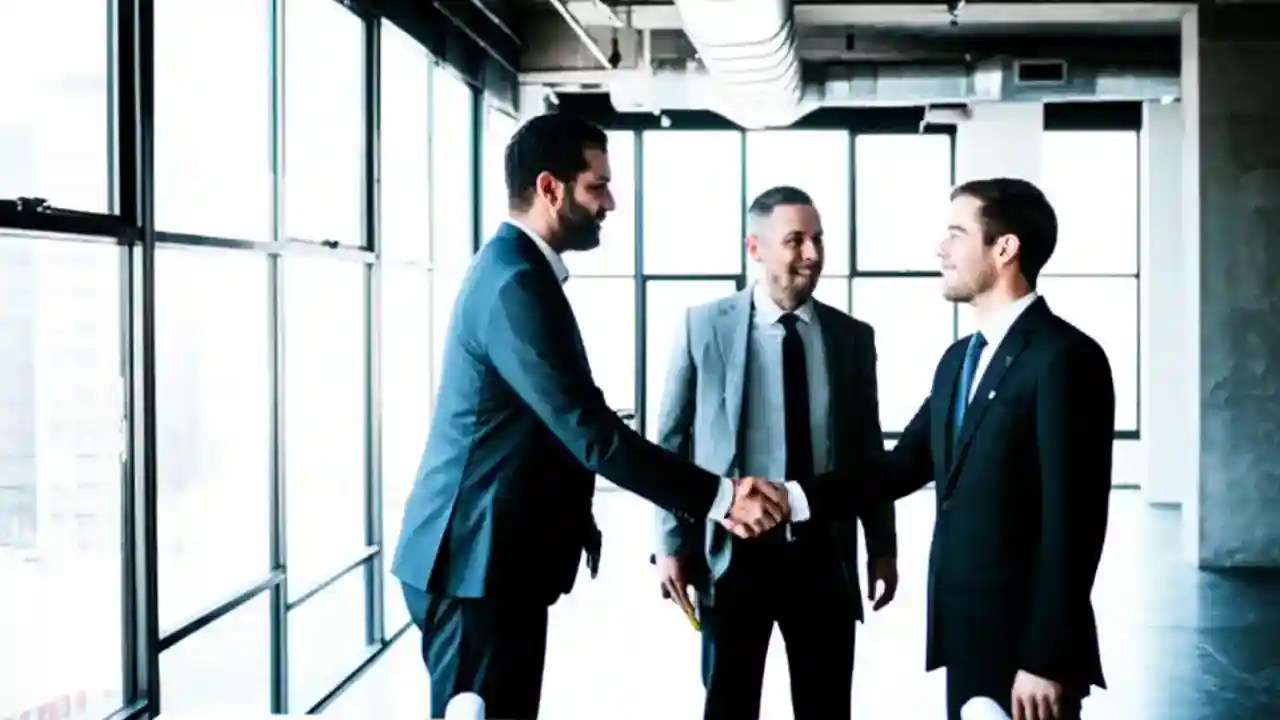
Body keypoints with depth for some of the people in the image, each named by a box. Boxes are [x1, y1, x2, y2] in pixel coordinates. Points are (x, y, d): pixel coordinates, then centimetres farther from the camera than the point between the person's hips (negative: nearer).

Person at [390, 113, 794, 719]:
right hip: (478, 559, -10)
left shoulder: (513, 270, 13)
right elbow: (590, 432, -26)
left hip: (493, 552, 10)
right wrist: (719, 497, -24)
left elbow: (571, 423, 17)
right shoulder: (515, 284, -20)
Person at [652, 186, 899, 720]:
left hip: (825, 553, 2)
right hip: (734, 550, -2)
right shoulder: (704, 327, -2)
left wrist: (881, 546, 9)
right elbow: (672, 442, 1)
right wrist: (672, 543, -2)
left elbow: (868, 448, 11)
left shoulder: (853, 336, 5)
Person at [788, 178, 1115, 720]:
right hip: (967, 639, 8)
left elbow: (1072, 521, -18)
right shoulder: (959, 359, 14)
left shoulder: (1064, 357, -14)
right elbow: (903, 466, 11)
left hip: (1025, 645, -8)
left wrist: (1045, 661, -20)